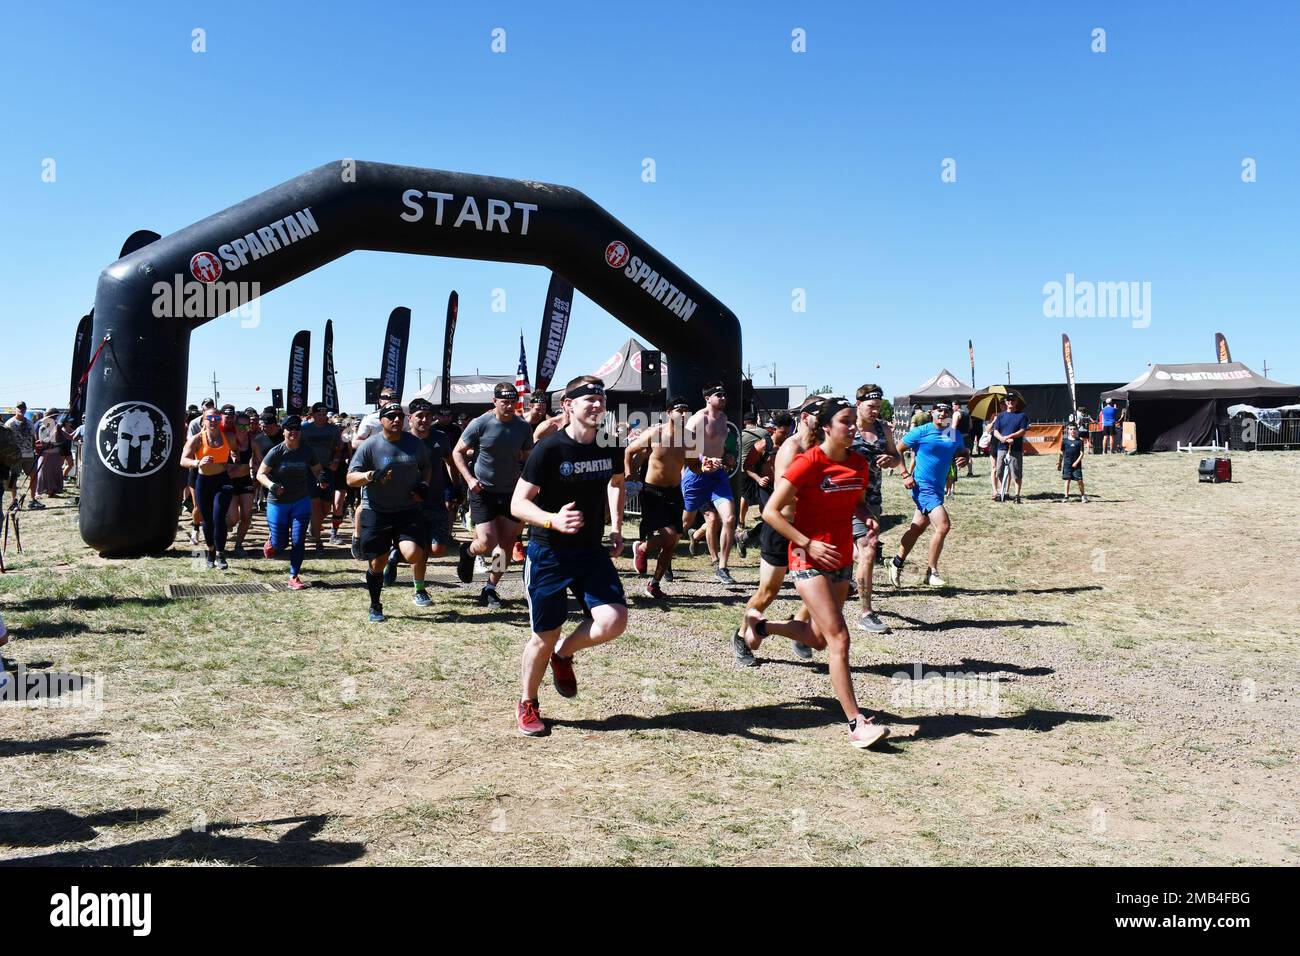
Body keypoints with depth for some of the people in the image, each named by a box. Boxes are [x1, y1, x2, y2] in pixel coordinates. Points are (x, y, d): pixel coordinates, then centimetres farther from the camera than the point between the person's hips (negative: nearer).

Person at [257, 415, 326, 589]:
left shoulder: (307, 452, -3)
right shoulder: (276, 452, -13)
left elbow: (317, 470, 10)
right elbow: (260, 474, -9)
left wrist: (321, 478, -13)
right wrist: (271, 485, -29)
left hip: (301, 502, 2)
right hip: (277, 502, -2)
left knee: (298, 541, -5)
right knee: (281, 544, 4)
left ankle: (294, 577, 6)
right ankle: (271, 542, 42)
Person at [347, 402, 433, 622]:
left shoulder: (415, 443, 3)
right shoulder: (370, 445, -6)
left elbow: (426, 466, 21)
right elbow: (350, 478, -6)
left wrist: (424, 485, 2)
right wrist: (370, 476, -25)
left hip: (408, 510, 1)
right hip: (375, 513, -1)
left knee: (413, 554, -19)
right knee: (376, 564, 5)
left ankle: (420, 590, 12)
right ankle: (375, 607, 28)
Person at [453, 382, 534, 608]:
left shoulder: (523, 427, 0)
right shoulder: (480, 424, -10)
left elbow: (528, 457, 14)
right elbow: (458, 452, 0)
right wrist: (469, 478, -13)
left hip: (511, 492, 4)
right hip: (482, 491, -3)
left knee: (507, 545, 1)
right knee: (487, 543, -11)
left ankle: (490, 588, 18)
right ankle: (468, 551, 25)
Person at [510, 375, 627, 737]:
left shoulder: (611, 446, -2)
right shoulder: (549, 449, -17)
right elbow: (518, 504, -15)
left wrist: (616, 528, 12)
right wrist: (552, 520, -34)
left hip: (591, 550, 4)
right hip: (548, 554, -4)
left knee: (614, 621, -13)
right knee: (544, 637, 3)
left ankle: (564, 654, 18)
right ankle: (527, 704, 29)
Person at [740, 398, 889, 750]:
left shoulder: (859, 464, 4)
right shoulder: (809, 463, -16)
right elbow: (771, 512, -15)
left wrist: (867, 519, -1)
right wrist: (808, 544, -20)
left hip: (842, 560, 7)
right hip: (810, 560, -7)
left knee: (818, 639, 18)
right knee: (839, 638, -13)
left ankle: (760, 623, 42)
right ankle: (857, 723, -9)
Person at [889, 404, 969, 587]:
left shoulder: (955, 435, 8)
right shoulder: (921, 432, -8)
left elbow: (962, 452, 22)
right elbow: (897, 450, -3)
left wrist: (962, 458, -3)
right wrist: (905, 475, -10)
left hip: (938, 488, 7)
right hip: (923, 487, -7)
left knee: (917, 528, 16)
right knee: (943, 526, -17)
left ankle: (897, 563, 32)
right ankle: (931, 572, -5)